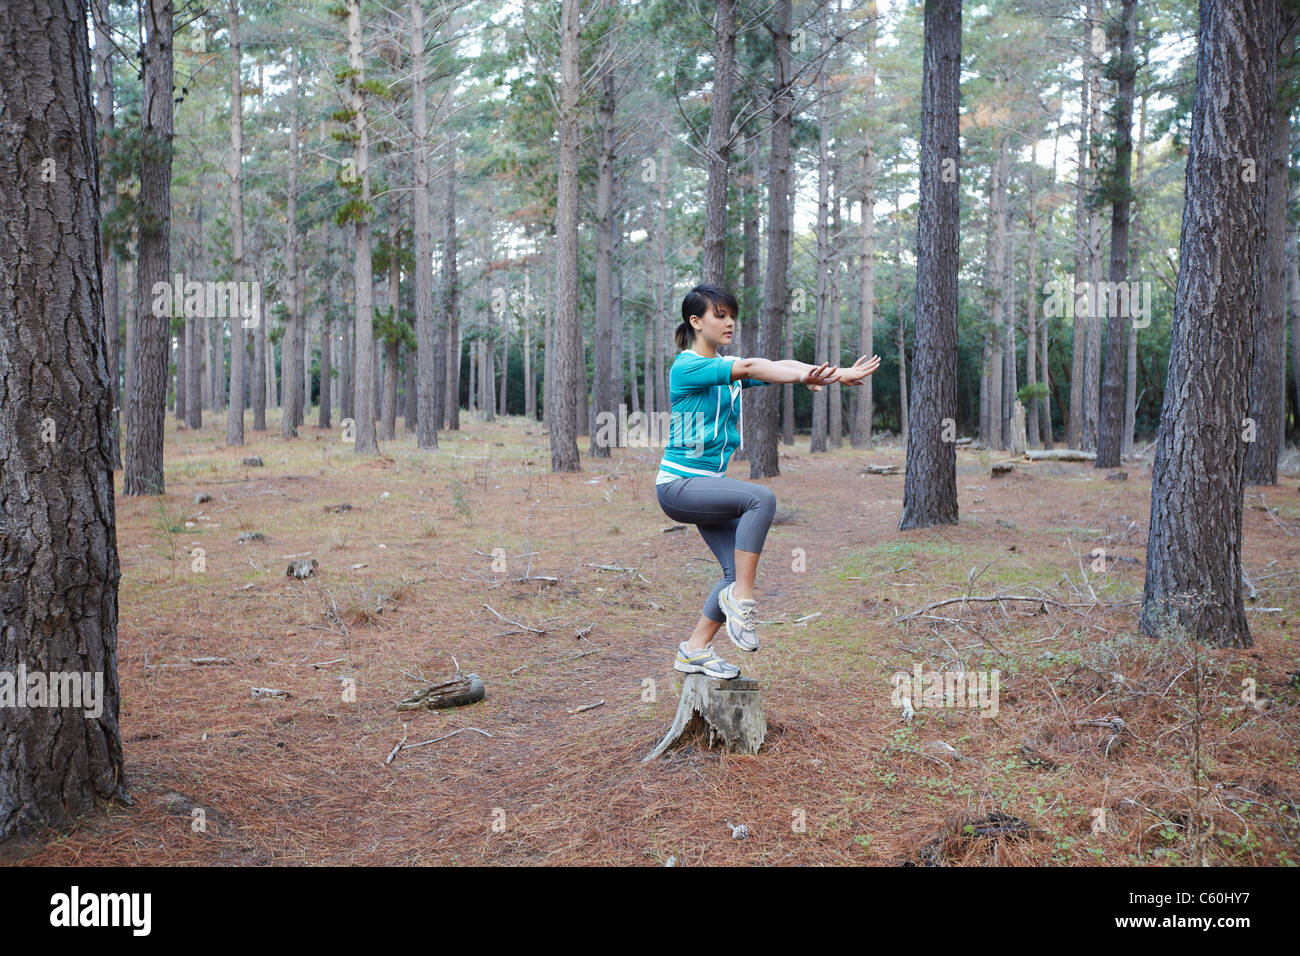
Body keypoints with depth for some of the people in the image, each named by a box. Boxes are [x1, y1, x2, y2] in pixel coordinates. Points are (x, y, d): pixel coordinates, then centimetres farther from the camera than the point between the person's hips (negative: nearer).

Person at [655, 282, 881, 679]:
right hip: (678, 485, -8)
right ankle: (740, 598, -22)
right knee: (761, 498, -29)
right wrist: (805, 377, -39)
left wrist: (837, 372, -20)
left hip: (710, 482, 8)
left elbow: (780, 366, -4)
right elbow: (750, 368, -27)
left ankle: (695, 650, 12)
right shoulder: (686, 367, -12)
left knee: (738, 571, -1)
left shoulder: (728, 367, 12)